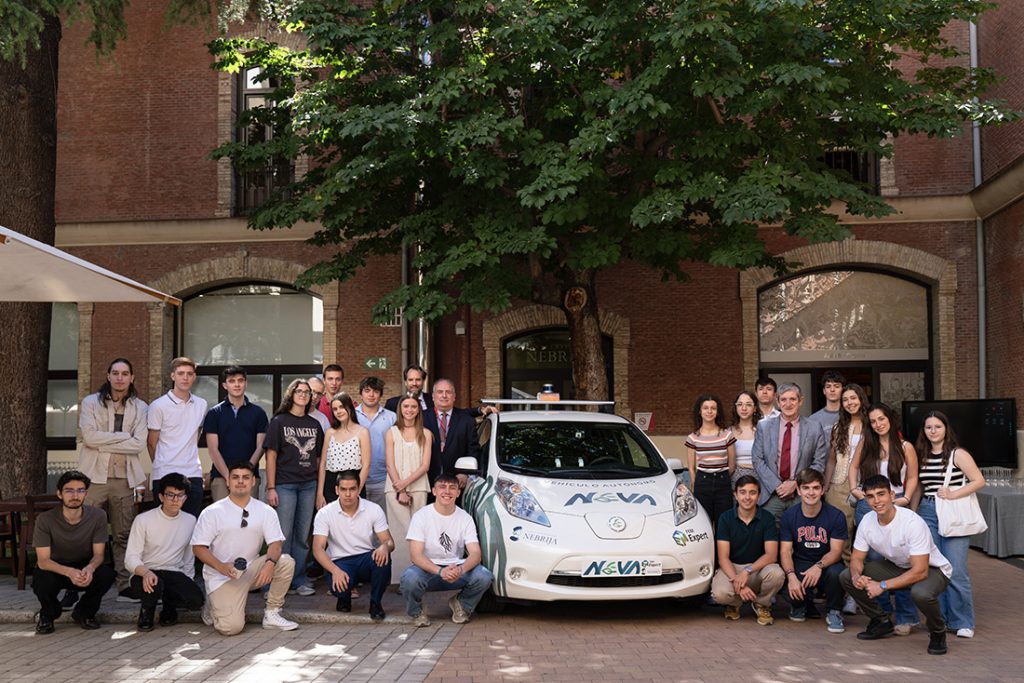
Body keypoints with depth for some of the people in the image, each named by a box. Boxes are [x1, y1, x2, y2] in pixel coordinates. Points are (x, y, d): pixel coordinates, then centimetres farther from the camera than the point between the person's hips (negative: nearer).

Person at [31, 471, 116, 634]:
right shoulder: (45, 520, -19)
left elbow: (98, 554, -12)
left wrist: (90, 568, -38)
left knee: (106, 574, -30)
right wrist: (69, 572, -42)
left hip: (85, 567, 1)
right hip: (54, 569, -1)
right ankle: (47, 615, 3)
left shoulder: (97, 516, -14)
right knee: (44, 582, -35)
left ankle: (83, 613, 2)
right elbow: (43, 560, -22)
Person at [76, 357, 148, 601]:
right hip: (95, 477, -1)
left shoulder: (140, 408, 9)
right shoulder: (91, 403, 6)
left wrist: (104, 443, -8)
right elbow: (89, 436, -9)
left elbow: (139, 444, -3)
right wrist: (124, 436, -7)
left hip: (124, 478, 2)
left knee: (123, 536, 4)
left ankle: (125, 587, 7)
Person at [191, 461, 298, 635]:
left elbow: (275, 542, -6)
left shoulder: (266, 511, 2)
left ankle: (272, 614, -7)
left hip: (251, 569, 3)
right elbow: (198, 547, -7)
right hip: (221, 576, -3)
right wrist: (221, 567, -23)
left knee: (286, 562, -23)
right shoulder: (212, 512, -5)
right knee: (232, 627, -21)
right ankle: (212, 607, 15)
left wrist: (270, 562, -29)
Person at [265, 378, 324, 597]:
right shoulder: (279, 421, 1)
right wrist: (271, 488, -10)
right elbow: (271, 455, -3)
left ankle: (298, 580, 15)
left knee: (303, 536, 7)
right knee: (284, 535, -3)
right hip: (285, 485, -4)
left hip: (308, 485, 4)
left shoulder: (314, 424, 12)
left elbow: (318, 458, 14)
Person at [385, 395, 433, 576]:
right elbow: (390, 465, 2)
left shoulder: (425, 434, 9)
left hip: (418, 488, 1)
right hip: (395, 488, -1)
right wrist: (400, 491, -6)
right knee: (402, 530, -10)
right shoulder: (392, 433, 7)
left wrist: (406, 482, -10)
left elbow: (425, 465, 3)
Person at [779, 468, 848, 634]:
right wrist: (791, 575, -26)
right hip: (800, 563, 1)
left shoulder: (836, 516, -8)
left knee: (836, 572, -37)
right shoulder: (789, 516, -3)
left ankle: (833, 612, -5)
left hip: (826, 564, -1)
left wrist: (819, 566, -33)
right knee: (791, 588, -31)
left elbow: (836, 551, -12)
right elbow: (785, 551, -7)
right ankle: (801, 605, 12)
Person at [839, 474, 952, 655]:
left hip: (932, 569, -6)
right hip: (897, 566, 6)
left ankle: (937, 632, -7)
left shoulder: (913, 523, -31)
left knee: (921, 593, -41)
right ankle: (882, 622, 10)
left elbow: (920, 571, -33)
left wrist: (882, 586, -35)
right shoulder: (868, 521, -12)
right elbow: (857, 557, -2)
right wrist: (857, 576, -26)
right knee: (847, 577, -11)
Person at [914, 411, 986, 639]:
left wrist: (953, 494, -14)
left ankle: (963, 622, 4)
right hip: (928, 514, 5)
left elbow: (979, 481, -7)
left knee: (956, 571, -8)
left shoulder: (958, 454, -2)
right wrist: (914, 511, 6)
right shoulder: (922, 456, 13)